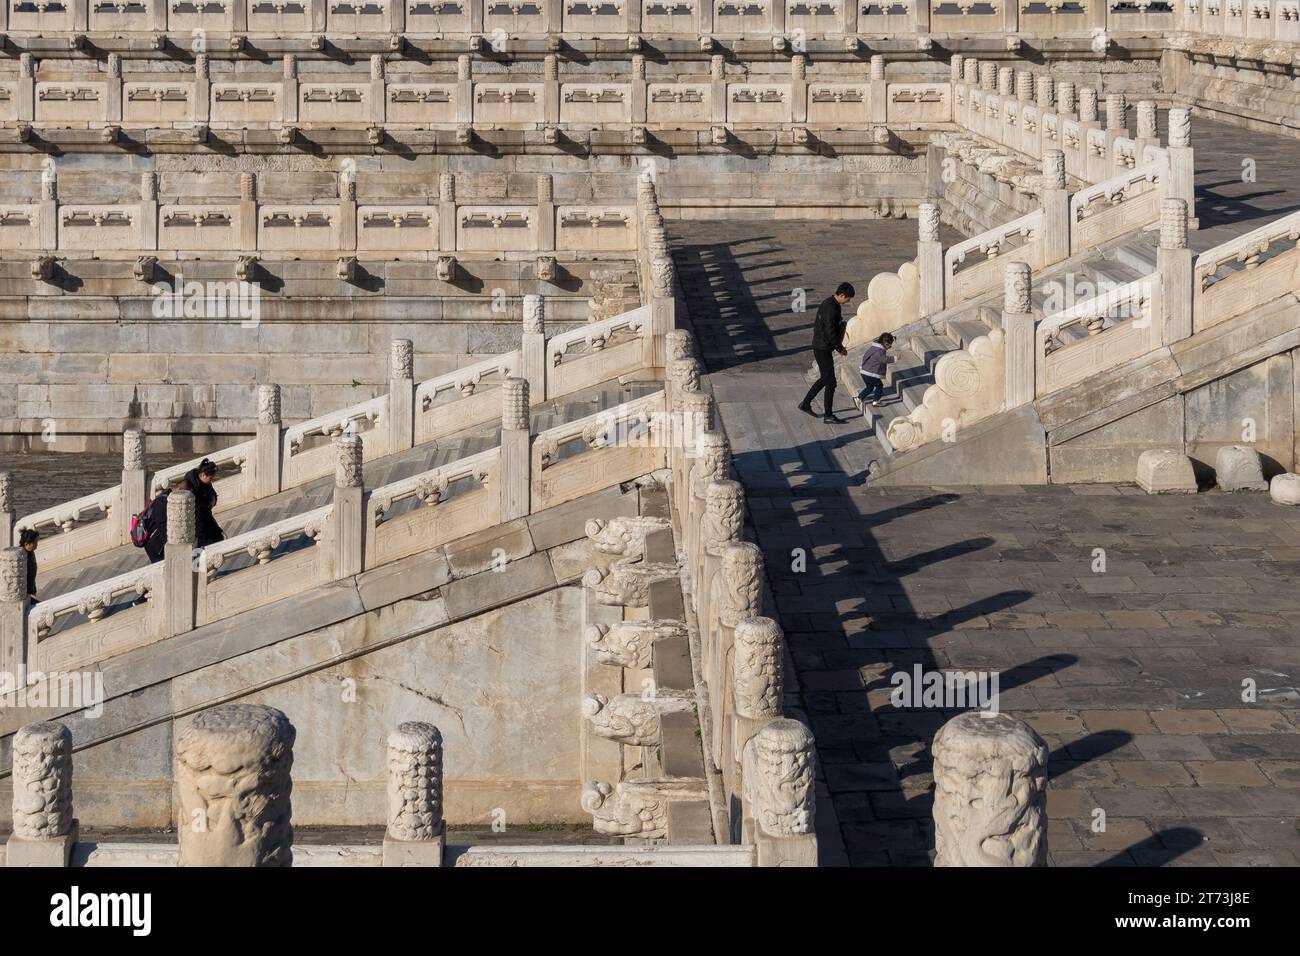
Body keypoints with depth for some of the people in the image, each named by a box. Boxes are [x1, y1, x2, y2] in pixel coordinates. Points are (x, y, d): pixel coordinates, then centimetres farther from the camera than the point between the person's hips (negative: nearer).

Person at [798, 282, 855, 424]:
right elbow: (830, 333, -23)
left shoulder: (828, 303, 8)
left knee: (825, 379, 21)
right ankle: (828, 416, 5)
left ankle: (805, 403, 29)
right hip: (823, 349, -10)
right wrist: (840, 348, -11)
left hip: (819, 347, 10)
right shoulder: (831, 309, -24)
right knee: (830, 382, -2)